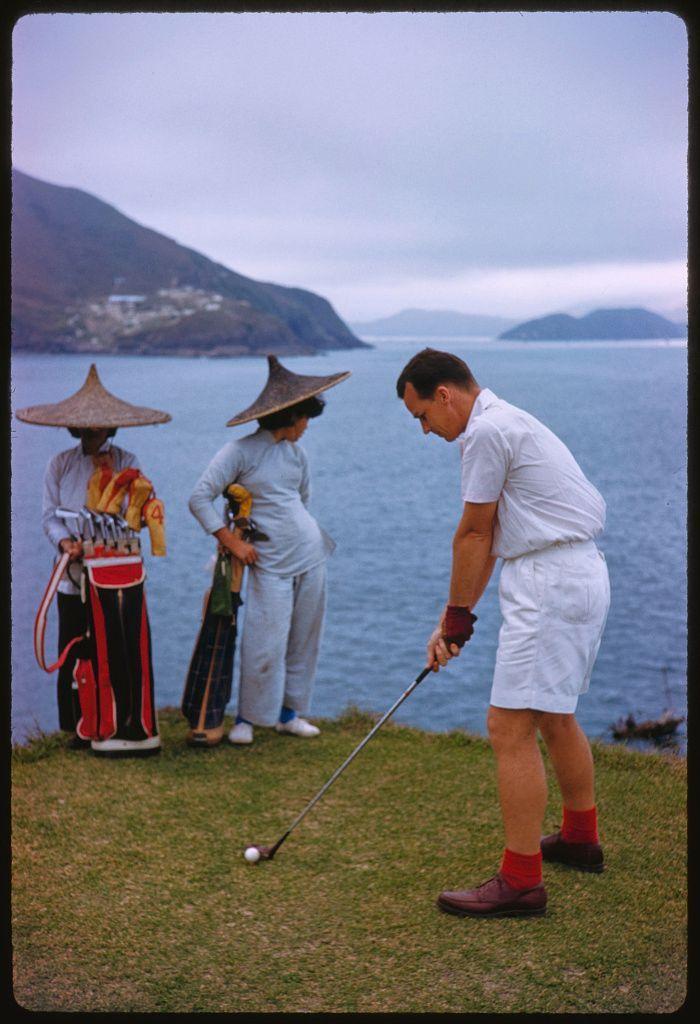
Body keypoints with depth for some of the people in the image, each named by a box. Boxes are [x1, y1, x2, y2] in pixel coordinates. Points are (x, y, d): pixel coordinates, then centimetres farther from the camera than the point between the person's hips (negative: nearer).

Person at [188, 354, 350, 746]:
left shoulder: (297, 452, 10)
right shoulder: (240, 451, -9)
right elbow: (200, 498, -11)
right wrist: (233, 542, -12)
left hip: (310, 554, 6)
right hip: (270, 563, -6)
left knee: (305, 639, 8)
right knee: (265, 643, -7)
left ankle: (289, 711, 21)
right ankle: (247, 718, 9)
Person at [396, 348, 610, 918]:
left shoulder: (486, 430, -14)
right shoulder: (504, 421, 19)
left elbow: (473, 535, -7)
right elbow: (488, 538, 18)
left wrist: (458, 616, 4)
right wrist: (453, 619, 16)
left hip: (549, 584, -11)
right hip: (581, 576, 11)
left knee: (510, 727, -9)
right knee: (554, 714, 23)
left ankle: (521, 880, -5)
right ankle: (581, 839, 39)